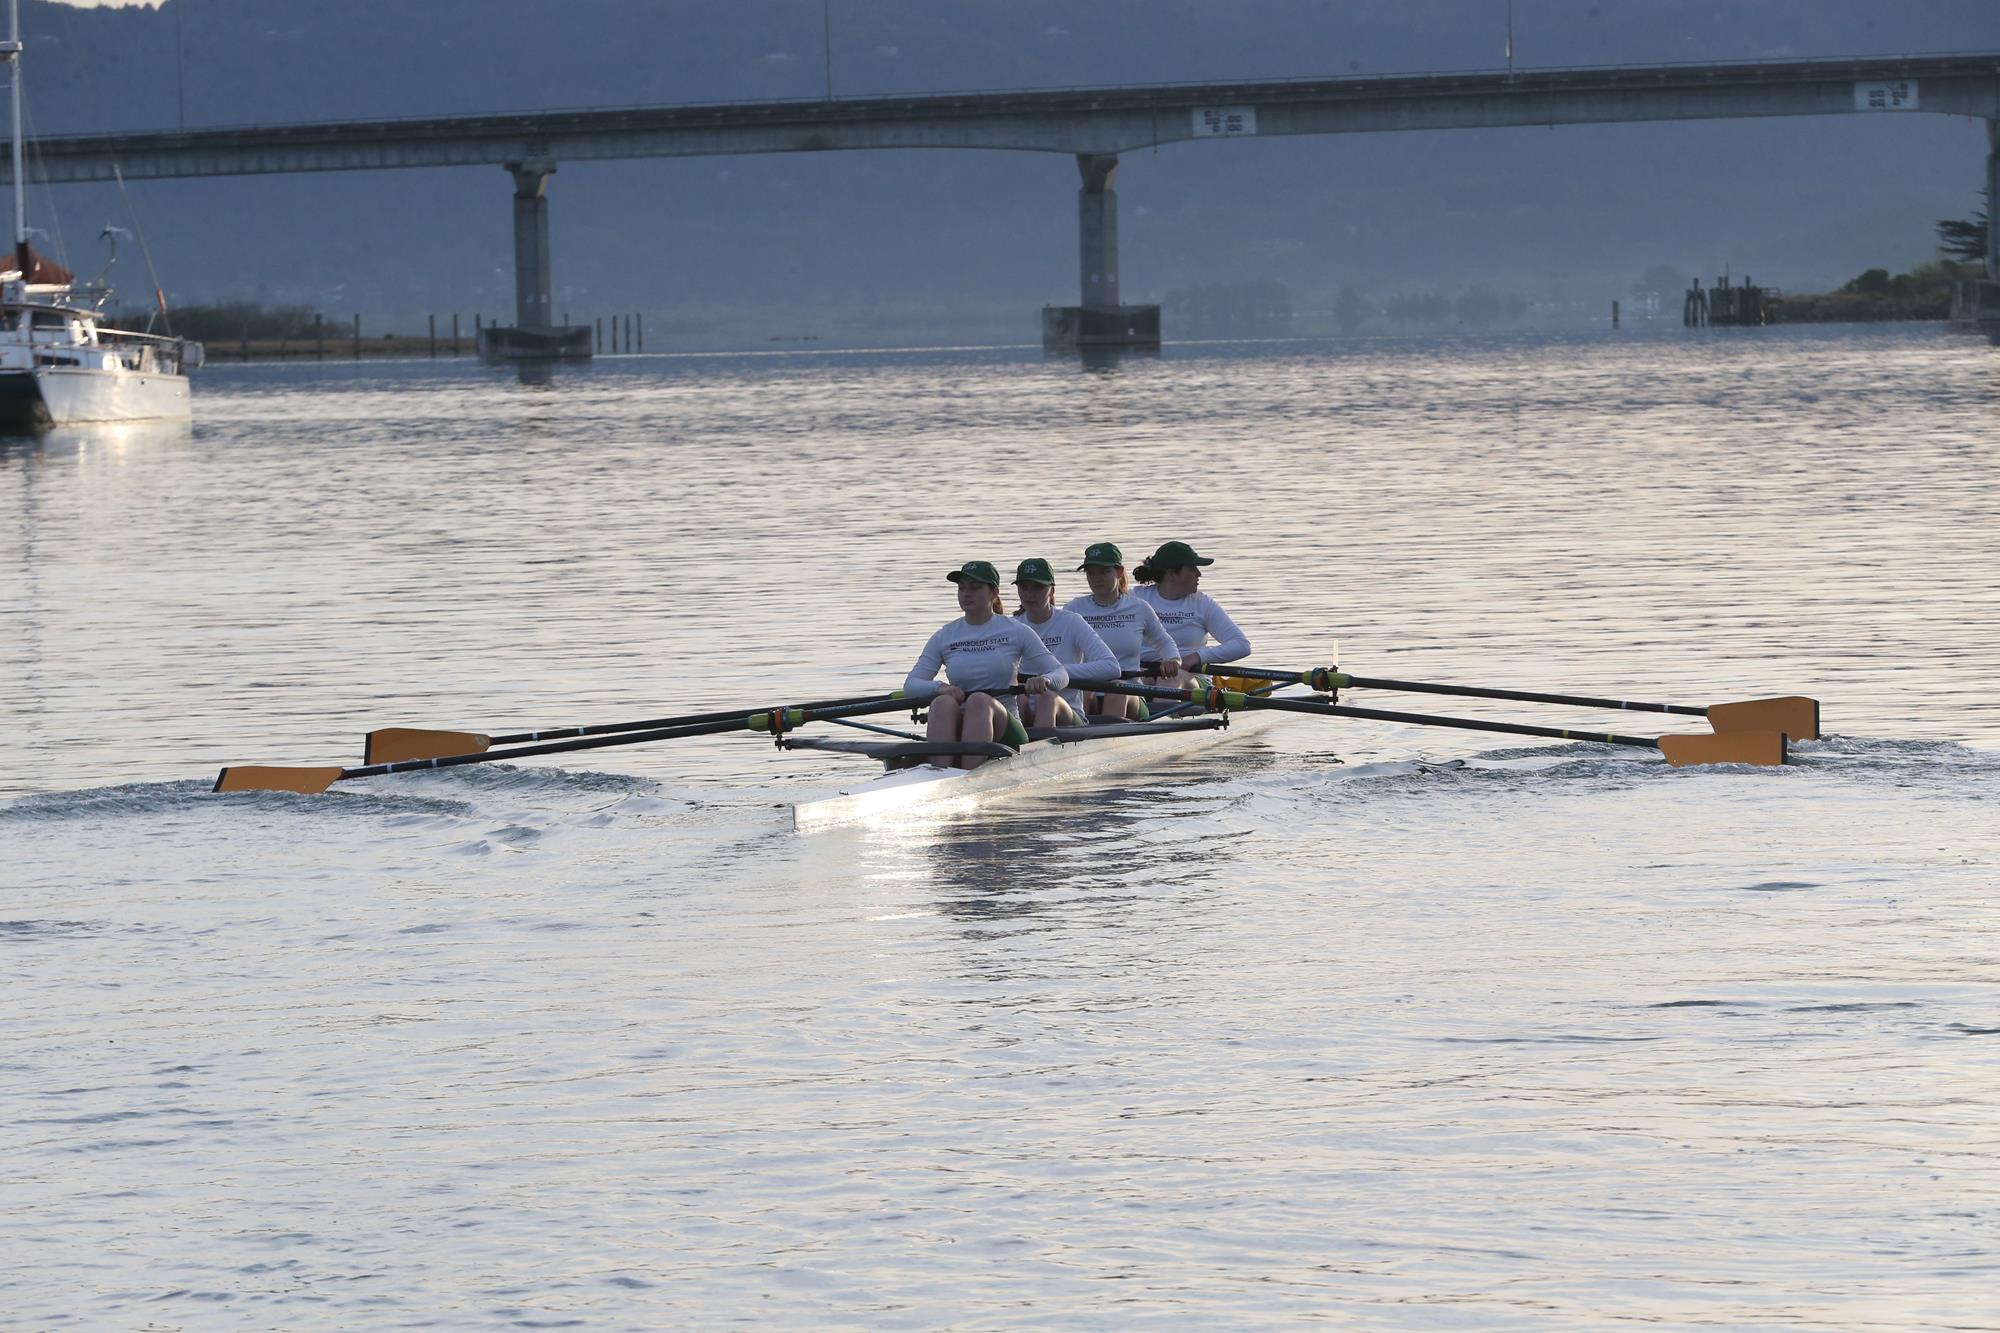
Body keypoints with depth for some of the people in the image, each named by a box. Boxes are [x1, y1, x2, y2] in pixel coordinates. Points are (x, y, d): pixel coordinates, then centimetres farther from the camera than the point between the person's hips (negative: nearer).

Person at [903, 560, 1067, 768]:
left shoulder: (1016, 632, 8)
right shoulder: (944, 638, 13)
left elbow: (1061, 675, 5)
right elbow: (910, 686, 6)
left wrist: (1044, 680, -20)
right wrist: (940, 688, -17)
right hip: (958, 729, 2)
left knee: (978, 701, -34)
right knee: (943, 703, -32)